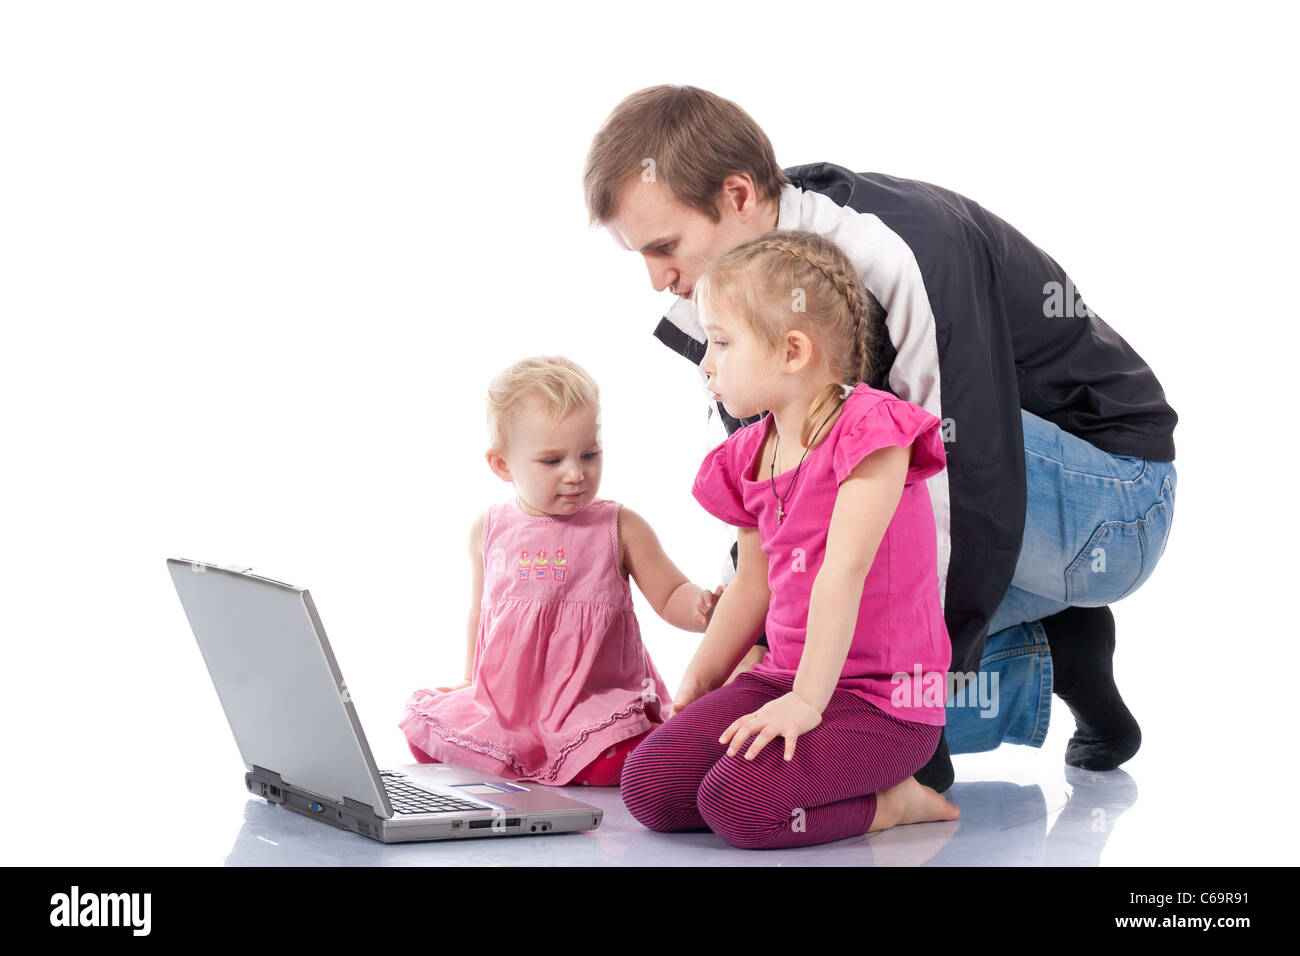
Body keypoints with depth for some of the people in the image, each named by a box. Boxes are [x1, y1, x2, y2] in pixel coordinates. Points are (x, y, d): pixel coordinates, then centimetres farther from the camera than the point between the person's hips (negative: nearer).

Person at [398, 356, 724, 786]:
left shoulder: (619, 528, -1)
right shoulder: (489, 530, 7)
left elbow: (671, 597, -1)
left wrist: (701, 607, -23)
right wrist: (471, 683, 22)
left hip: (597, 700, -3)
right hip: (503, 703, 3)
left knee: (612, 764, -31)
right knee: (426, 734, -15)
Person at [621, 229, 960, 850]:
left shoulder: (870, 430, -14)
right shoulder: (751, 456, 12)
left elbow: (843, 571, -21)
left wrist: (806, 701, -25)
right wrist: (697, 683, 24)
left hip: (884, 698, -8)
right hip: (783, 677, 8)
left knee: (739, 803, -29)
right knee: (647, 786, -10)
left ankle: (893, 803, -3)